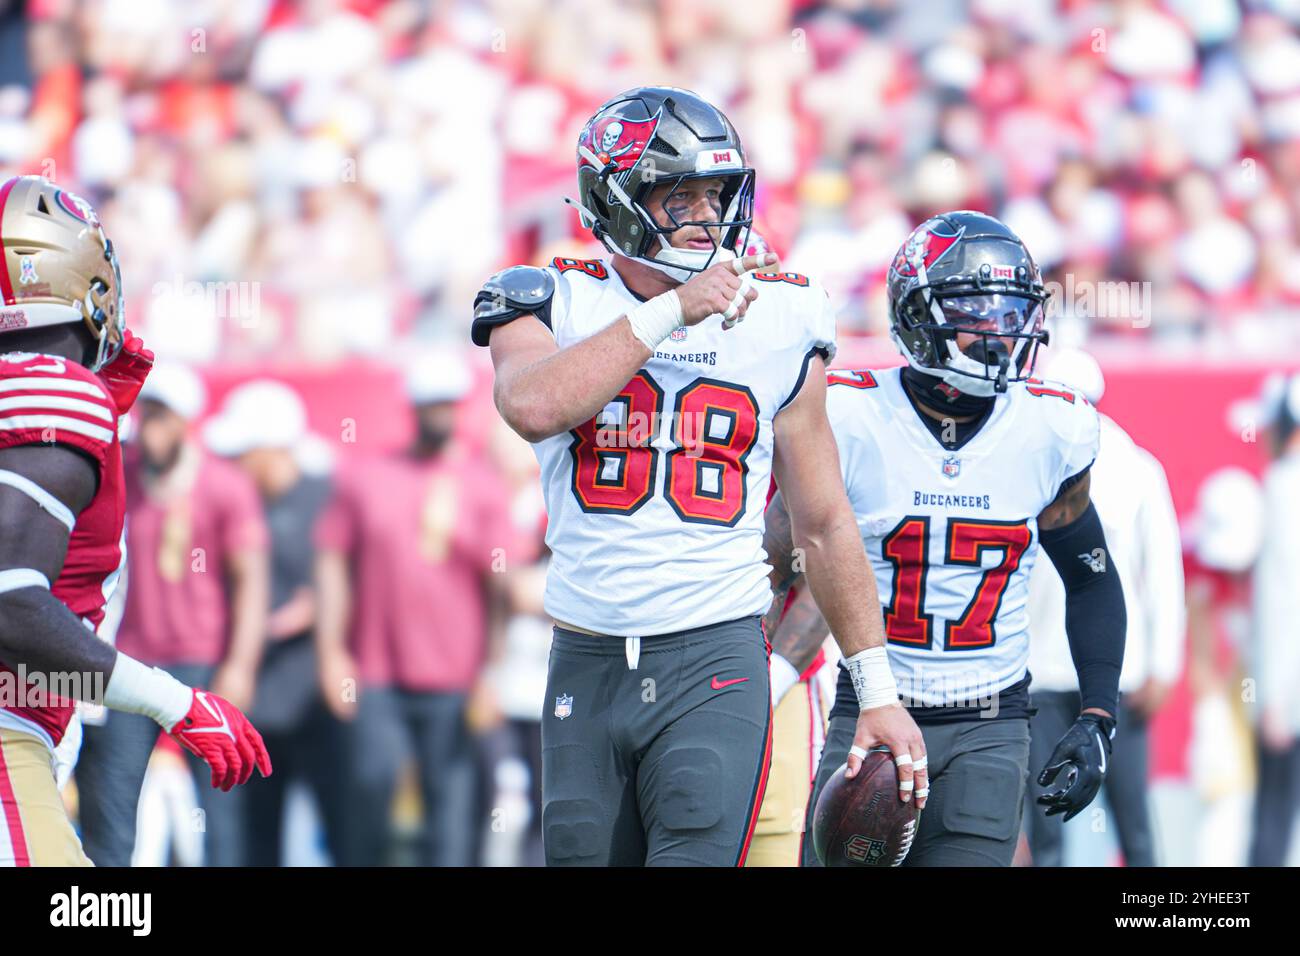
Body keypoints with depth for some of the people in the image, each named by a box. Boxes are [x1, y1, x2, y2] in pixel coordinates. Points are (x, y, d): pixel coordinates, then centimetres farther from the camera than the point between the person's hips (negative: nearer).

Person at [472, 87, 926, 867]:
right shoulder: (552, 304, 3)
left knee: (696, 854, -17)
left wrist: (878, 692, 12)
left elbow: (825, 522, 13)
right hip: (586, 669, 1)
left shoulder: (777, 324, 6)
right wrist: (673, 311, -20)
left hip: (716, 663, -1)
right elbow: (535, 407, -23)